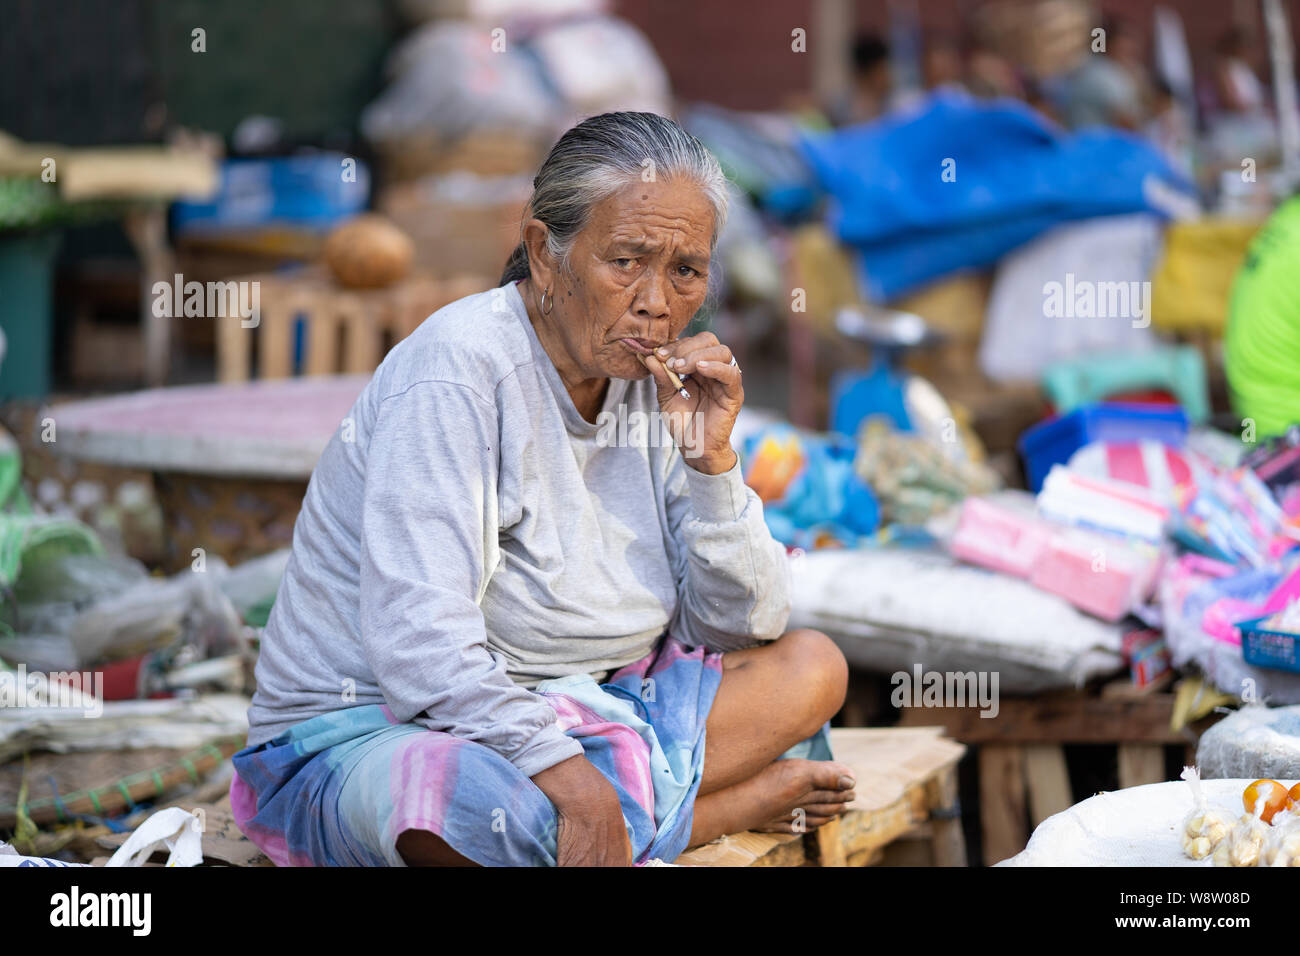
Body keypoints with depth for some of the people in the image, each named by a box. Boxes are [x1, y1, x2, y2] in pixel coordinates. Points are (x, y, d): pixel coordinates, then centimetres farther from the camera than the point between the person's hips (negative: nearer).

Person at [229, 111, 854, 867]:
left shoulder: (652, 383, 4)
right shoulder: (458, 371, -18)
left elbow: (744, 627, 4)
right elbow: (418, 645, -28)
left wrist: (711, 458, -9)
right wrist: (566, 774, -37)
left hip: (564, 718, 8)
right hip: (363, 733, -8)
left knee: (813, 669, -5)